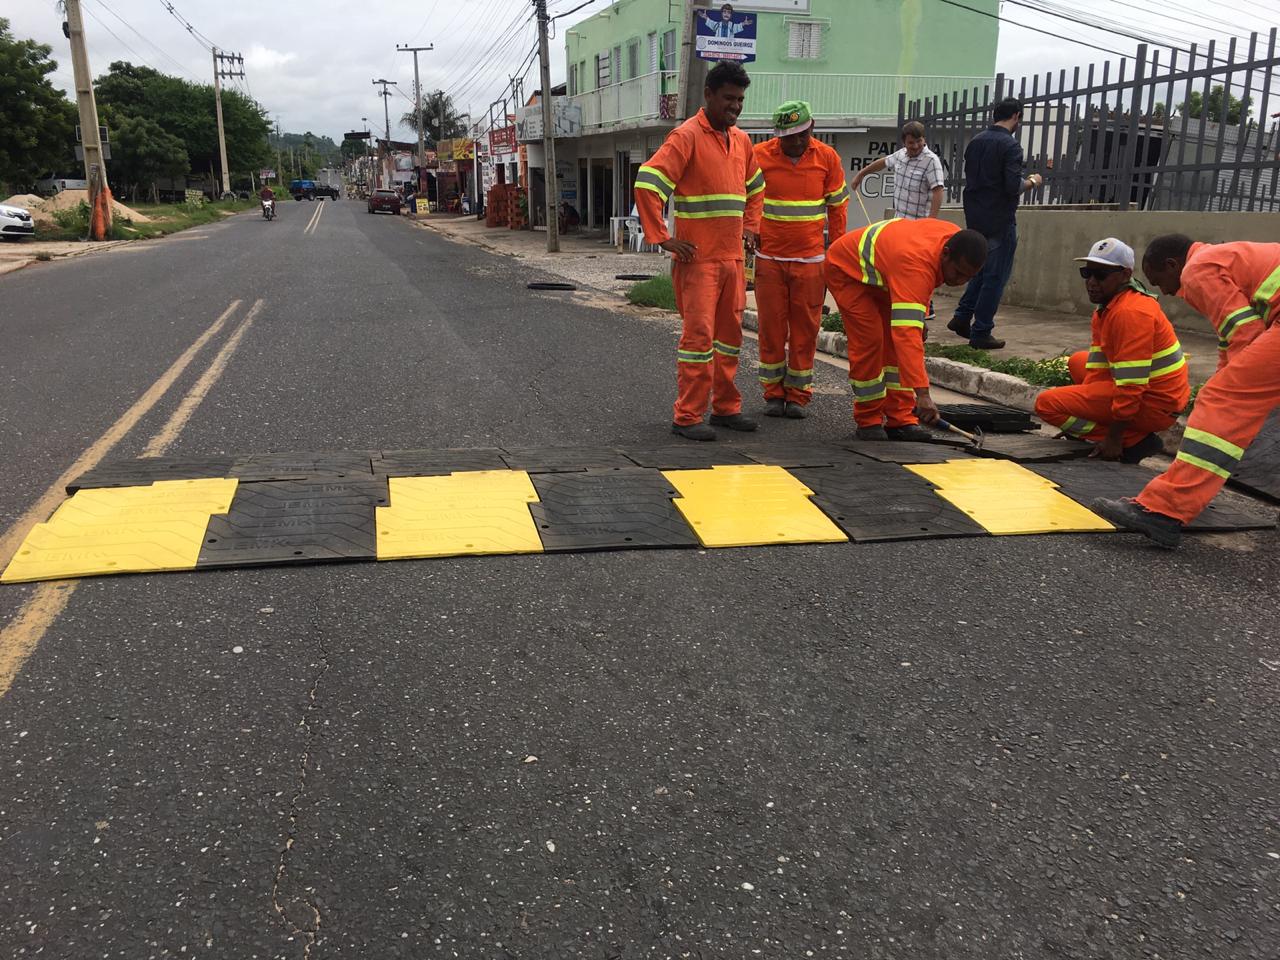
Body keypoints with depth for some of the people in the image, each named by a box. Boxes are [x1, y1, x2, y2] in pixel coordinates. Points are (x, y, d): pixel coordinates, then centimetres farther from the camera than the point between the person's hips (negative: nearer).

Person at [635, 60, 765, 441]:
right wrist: (663, 238, -18)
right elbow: (646, 184, -17)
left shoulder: (741, 140, 14)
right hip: (697, 258, -8)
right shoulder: (687, 136, -9)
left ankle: (726, 407, 23)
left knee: (730, 334, 12)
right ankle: (687, 417, -1)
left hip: (732, 256, 8)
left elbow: (755, 188, 31)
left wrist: (750, 227, 17)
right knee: (699, 334, -7)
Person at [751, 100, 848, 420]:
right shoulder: (759, 155, -3)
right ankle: (773, 393, 14)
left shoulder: (827, 158, 2)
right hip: (768, 258, -1)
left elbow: (838, 206, 10)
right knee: (771, 328, 3)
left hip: (810, 260, 1)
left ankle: (798, 394, 13)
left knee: (805, 330, 3)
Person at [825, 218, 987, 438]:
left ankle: (900, 419, 1)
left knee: (895, 341, -1)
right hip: (848, 269, -8)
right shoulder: (916, 266, -44)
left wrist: (919, 317, 9)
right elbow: (907, 334, -52)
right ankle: (868, 421, -1)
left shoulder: (956, 238, -18)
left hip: (881, 272, 8)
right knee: (869, 341, -16)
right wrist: (922, 394, -58)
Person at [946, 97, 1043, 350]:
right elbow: (1013, 186, -22)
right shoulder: (1010, 146, -15)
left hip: (974, 218, 7)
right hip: (1000, 221, -7)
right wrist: (1033, 181, -2)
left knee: (982, 270, 22)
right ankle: (980, 333, 3)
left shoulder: (975, 142, 8)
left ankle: (962, 318, 20)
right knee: (995, 277, 1)